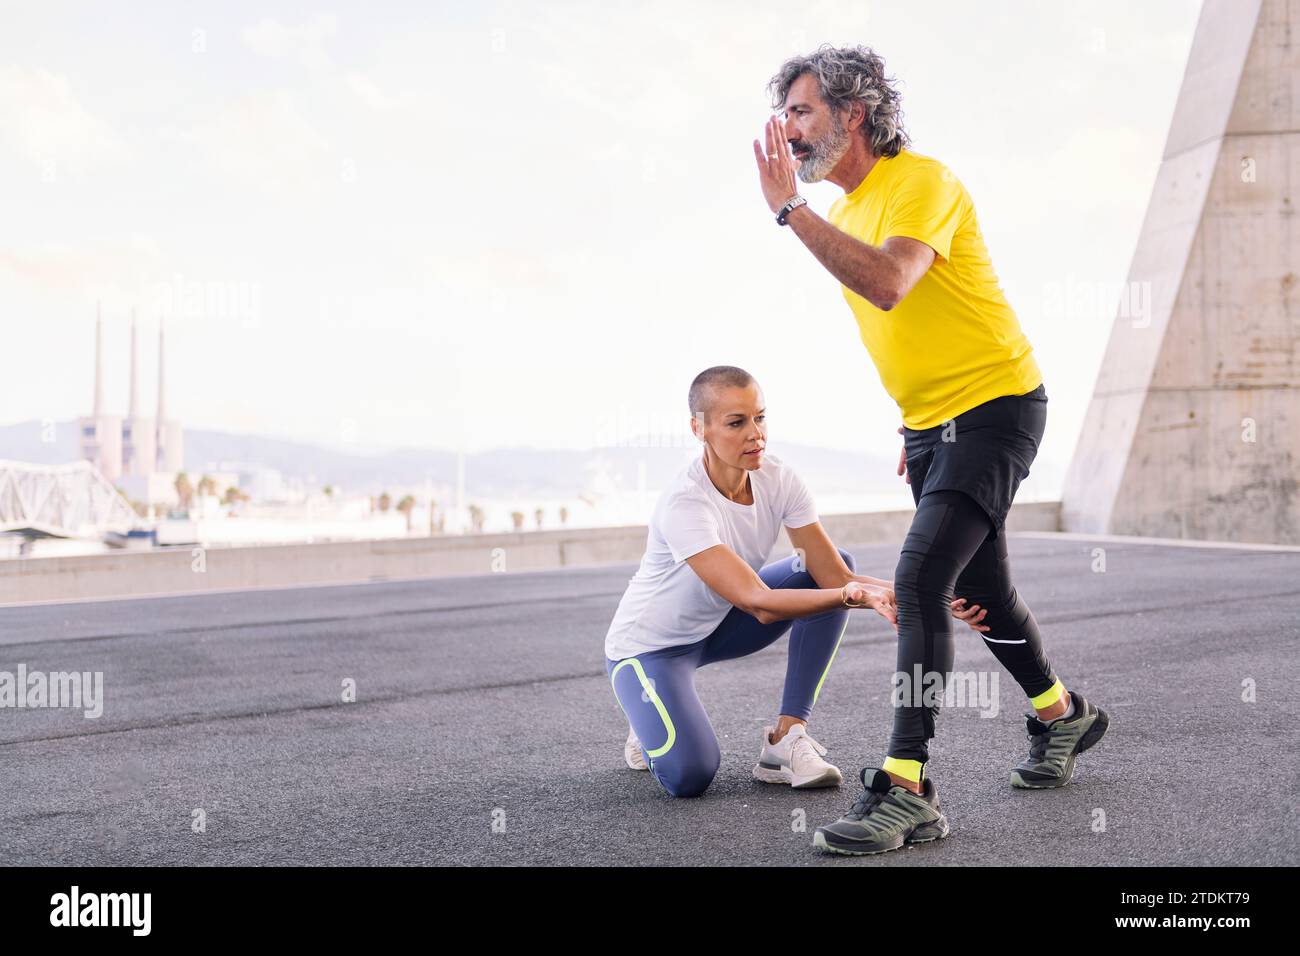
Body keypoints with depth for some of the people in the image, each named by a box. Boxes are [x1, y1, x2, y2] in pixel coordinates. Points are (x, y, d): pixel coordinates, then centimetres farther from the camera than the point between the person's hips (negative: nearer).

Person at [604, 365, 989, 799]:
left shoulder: (777, 478, -15)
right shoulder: (683, 503, -33)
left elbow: (836, 575, -20)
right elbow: (758, 603, -40)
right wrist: (854, 594, -54)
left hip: (717, 624, 6)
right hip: (649, 644, -6)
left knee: (837, 565, -15)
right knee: (689, 775, -29)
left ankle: (786, 738, -12)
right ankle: (651, 724, 10)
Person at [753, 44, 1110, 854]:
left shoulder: (921, 182, -17)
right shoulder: (846, 210, 10)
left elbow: (889, 284, -37)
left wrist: (788, 207, -34)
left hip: (994, 406, -9)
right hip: (931, 423, 9)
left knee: (921, 580, -19)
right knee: (979, 588, 18)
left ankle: (908, 788, -16)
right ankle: (1064, 716, 40)